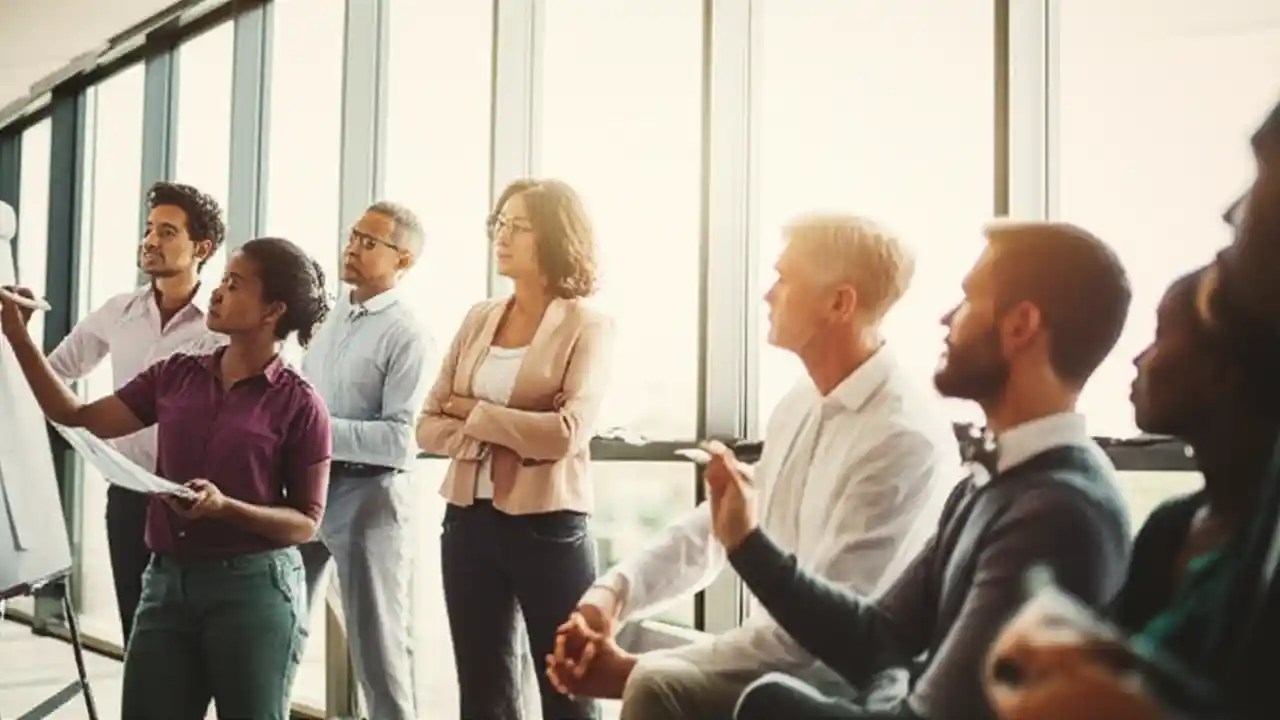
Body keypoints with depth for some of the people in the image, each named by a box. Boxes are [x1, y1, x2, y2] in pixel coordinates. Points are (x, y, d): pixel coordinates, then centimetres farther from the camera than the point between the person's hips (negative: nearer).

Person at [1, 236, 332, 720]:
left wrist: (227, 507, -21)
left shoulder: (298, 404, -8)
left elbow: (307, 522, -6)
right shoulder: (176, 375, 6)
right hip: (167, 579, 5)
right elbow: (78, 417, 6)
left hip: (254, 586, -4)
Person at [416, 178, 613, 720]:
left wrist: (474, 413, -8)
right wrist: (506, 442, -12)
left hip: (547, 526, -5)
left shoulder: (587, 325, -6)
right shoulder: (478, 319, 9)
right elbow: (428, 426, 4)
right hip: (469, 521, 5)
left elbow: (566, 433, -19)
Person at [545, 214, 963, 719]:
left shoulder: (905, 436, -21)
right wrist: (614, 592, -9)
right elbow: (717, 523, 10)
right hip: (787, 657, 9)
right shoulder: (801, 405, 7)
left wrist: (636, 669, -23)